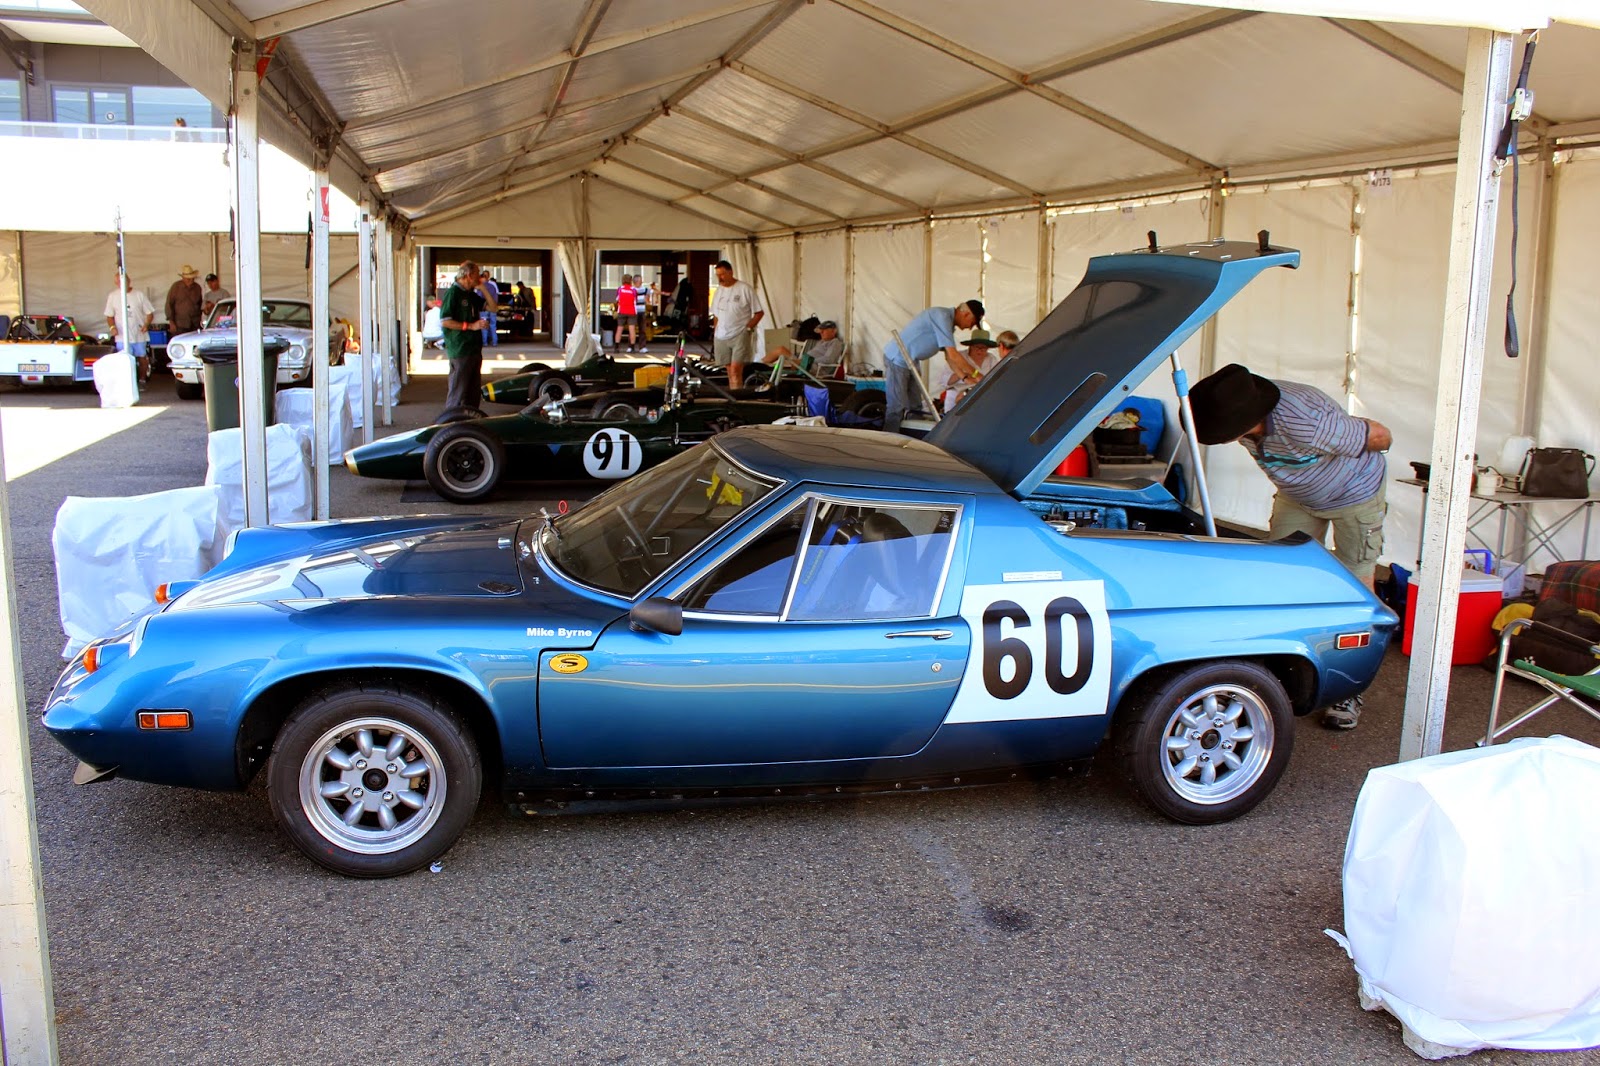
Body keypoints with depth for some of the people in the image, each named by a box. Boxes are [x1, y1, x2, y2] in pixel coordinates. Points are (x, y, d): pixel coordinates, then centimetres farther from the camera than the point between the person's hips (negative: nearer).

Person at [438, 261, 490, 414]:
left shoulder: (471, 295, 16)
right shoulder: (452, 293, -11)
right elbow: (444, 321, -17)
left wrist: (483, 289, 8)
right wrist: (471, 326, -19)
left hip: (474, 348, 9)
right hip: (459, 351, -9)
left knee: (474, 389, 13)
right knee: (458, 390, -7)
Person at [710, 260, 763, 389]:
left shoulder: (744, 288, -6)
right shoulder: (719, 290, 12)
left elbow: (759, 312, -4)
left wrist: (747, 328, -10)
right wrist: (716, 331, 9)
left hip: (740, 336, -6)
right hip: (721, 337, 6)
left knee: (735, 370, -15)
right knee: (730, 372, 10)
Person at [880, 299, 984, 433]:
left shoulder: (947, 318, 10)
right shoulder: (942, 316, -22)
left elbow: (949, 356, 14)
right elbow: (952, 355, -26)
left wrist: (965, 377, 5)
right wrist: (976, 374, -18)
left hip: (909, 362, 10)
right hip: (897, 359, -10)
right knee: (897, 407, -11)